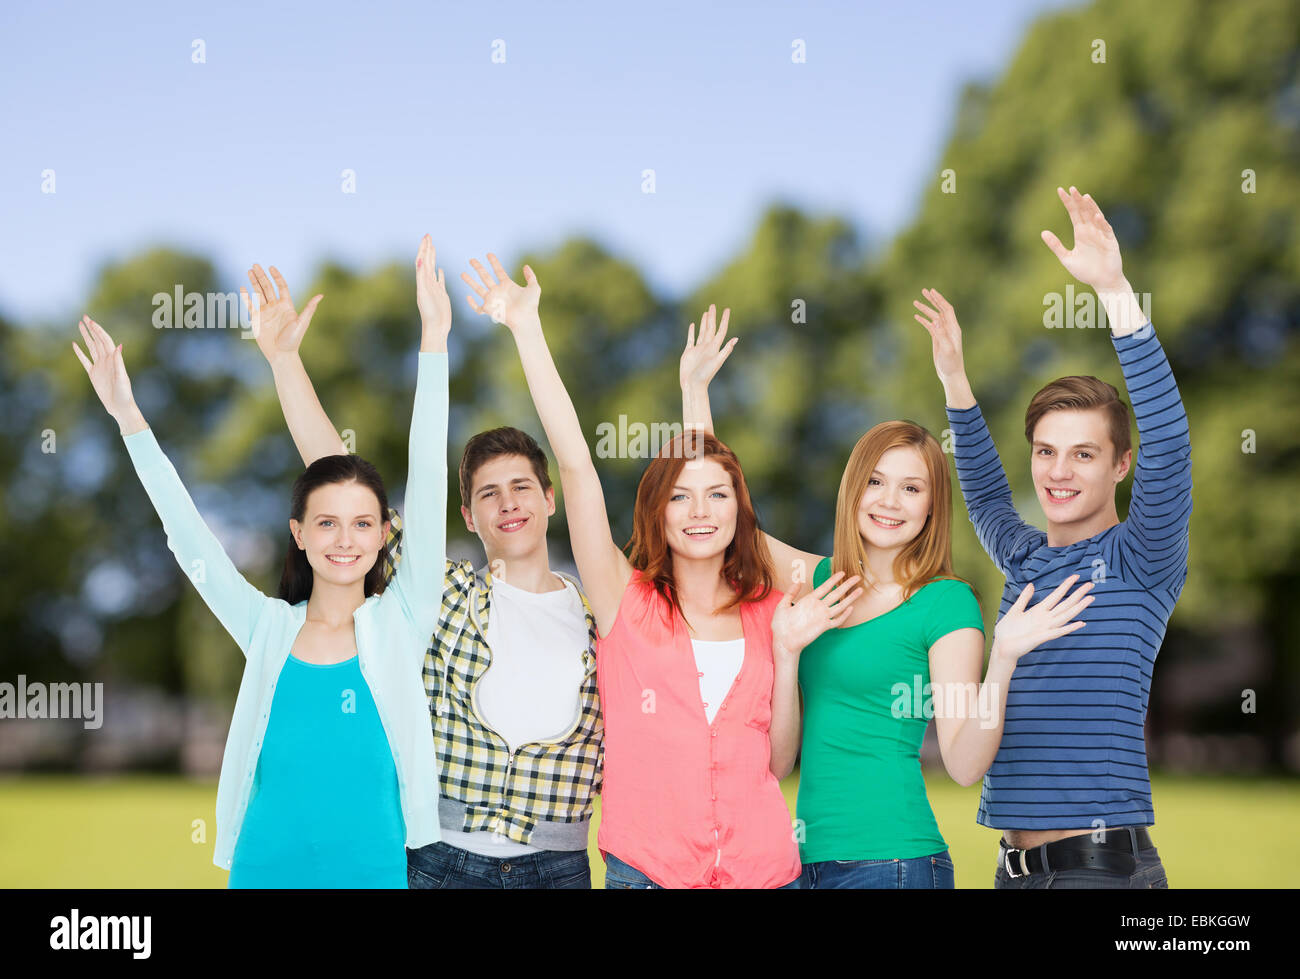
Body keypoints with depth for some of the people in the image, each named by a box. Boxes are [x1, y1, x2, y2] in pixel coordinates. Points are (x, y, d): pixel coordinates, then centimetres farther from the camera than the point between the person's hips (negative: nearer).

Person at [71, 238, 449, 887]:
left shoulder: (398, 624, -2)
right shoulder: (269, 628, 2)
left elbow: (428, 483, -6)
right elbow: (188, 534, 3)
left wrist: (433, 346, -10)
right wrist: (129, 417, 1)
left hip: (377, 870, -1)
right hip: (265, 869, 1)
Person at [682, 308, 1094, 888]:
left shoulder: (946, 603, -5)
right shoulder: (817, 580, 11)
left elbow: (964, 765, -13)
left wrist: (1002, 660, -26)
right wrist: (694, 387, 10)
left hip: (892, 860, -6)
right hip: (808, 859, 6)